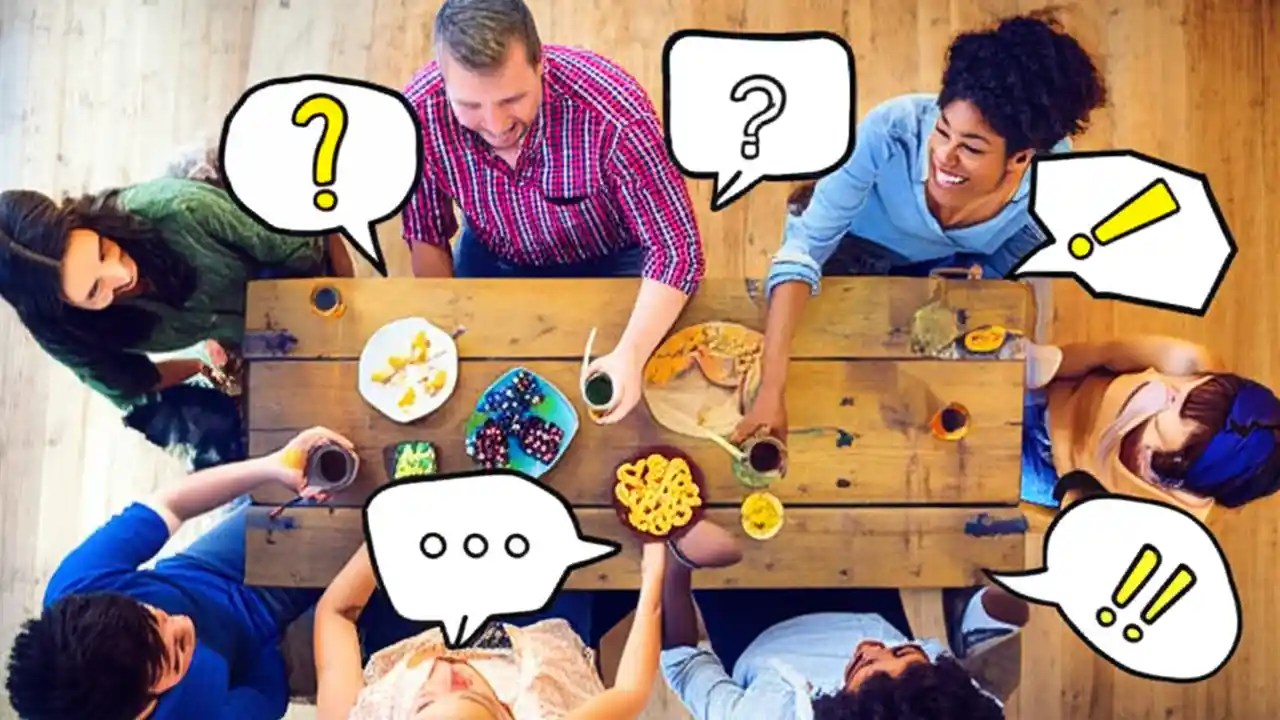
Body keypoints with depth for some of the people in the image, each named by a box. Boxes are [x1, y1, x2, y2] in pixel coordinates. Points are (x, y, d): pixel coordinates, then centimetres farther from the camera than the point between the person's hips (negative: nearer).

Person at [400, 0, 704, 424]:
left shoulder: (614, 114, -37)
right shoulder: (419, 112, -27)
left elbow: (675, 248, -29)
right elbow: (427, 237, -7)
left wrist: (630, 354, -43)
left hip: (610, 262, -2)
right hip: (493, 258, 3)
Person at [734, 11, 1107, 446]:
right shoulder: (889, 132, -42)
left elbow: (1000, 268, -13)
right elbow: (803, 250, -41)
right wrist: (771, 391, -49)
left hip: (953, 262, 2)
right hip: (858, 242, -2)